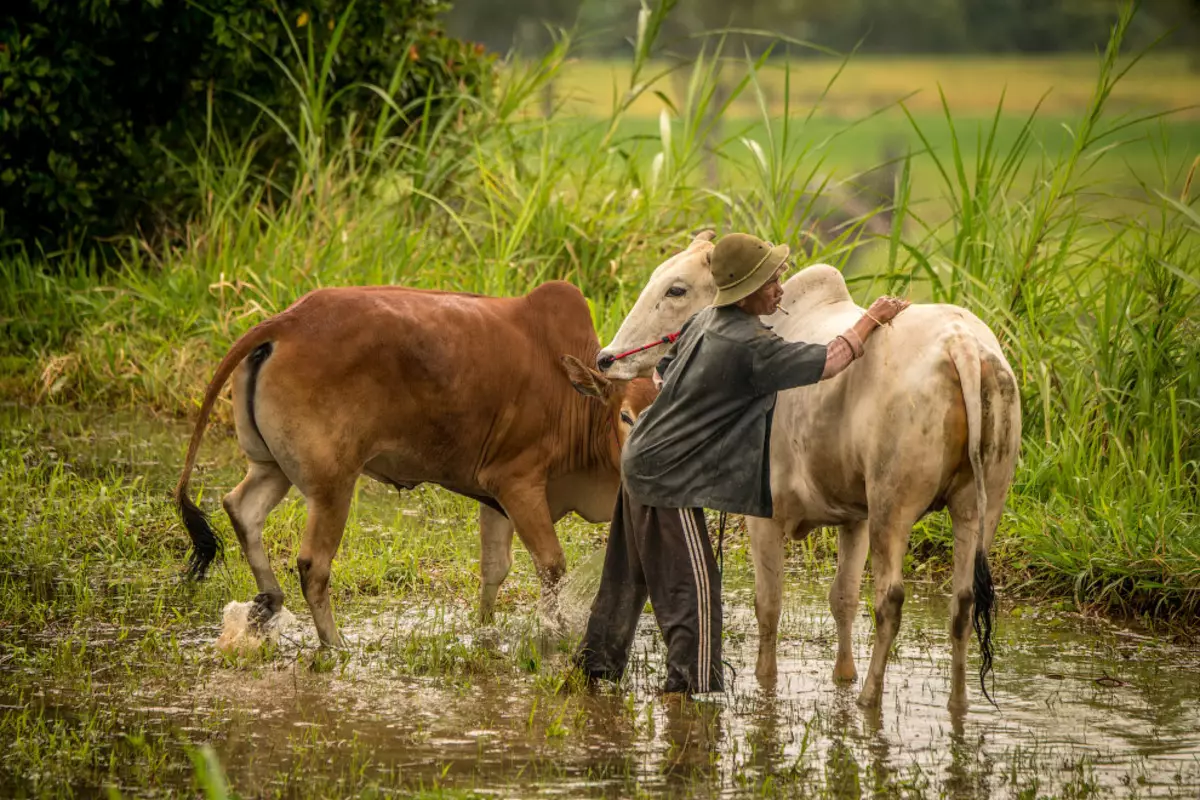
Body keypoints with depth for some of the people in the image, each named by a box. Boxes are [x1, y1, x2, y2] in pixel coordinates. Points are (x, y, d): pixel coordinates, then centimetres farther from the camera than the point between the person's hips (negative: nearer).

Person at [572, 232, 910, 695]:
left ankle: (596, 664, 29)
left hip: (642, 455, 10)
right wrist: (872, 319, -11)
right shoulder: (749, 347, -22)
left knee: (630, 574, 20)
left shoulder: (705, 321, 7)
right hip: (671, 473, -10)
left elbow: (662, 373, 20)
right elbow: (829, 362, -22)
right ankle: (694, 684, -5)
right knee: (694, 583, -6)